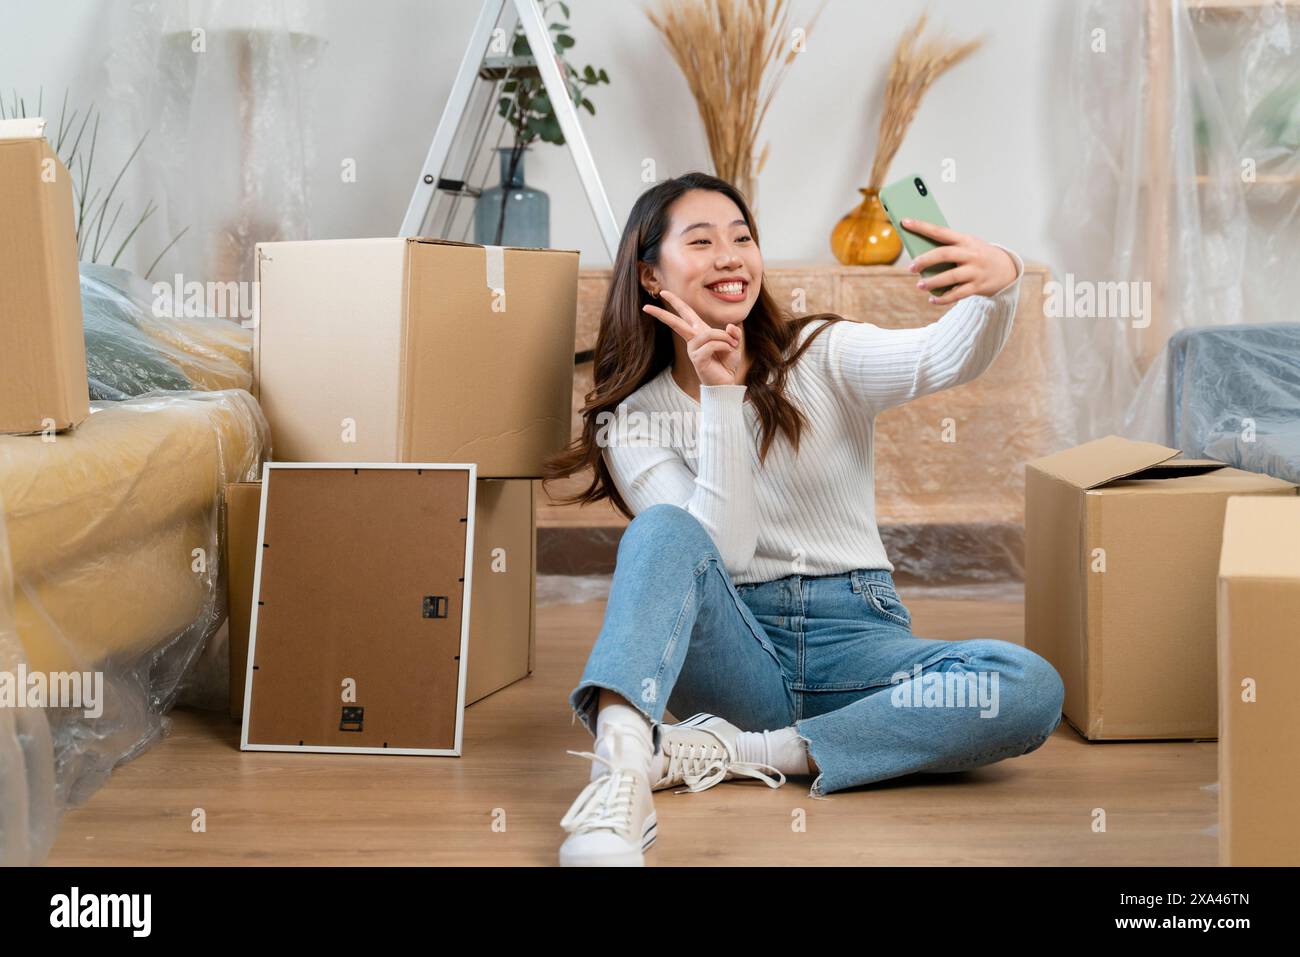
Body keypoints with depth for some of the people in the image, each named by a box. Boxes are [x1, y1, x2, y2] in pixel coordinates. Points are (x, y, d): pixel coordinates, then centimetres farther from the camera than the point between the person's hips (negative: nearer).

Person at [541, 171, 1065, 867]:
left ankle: (733, 752, -27)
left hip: (854, 644, 1)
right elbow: (722, 553, -10)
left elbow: (946, 358, -18)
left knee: (1031, 689, -28)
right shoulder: (631, 423, 4)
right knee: (666, 530, -31)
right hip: (733, 648, -1)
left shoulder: (824, 357, 3)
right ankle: (620, 777, -52)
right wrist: (721, 397, -16)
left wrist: (998, 282, -40)